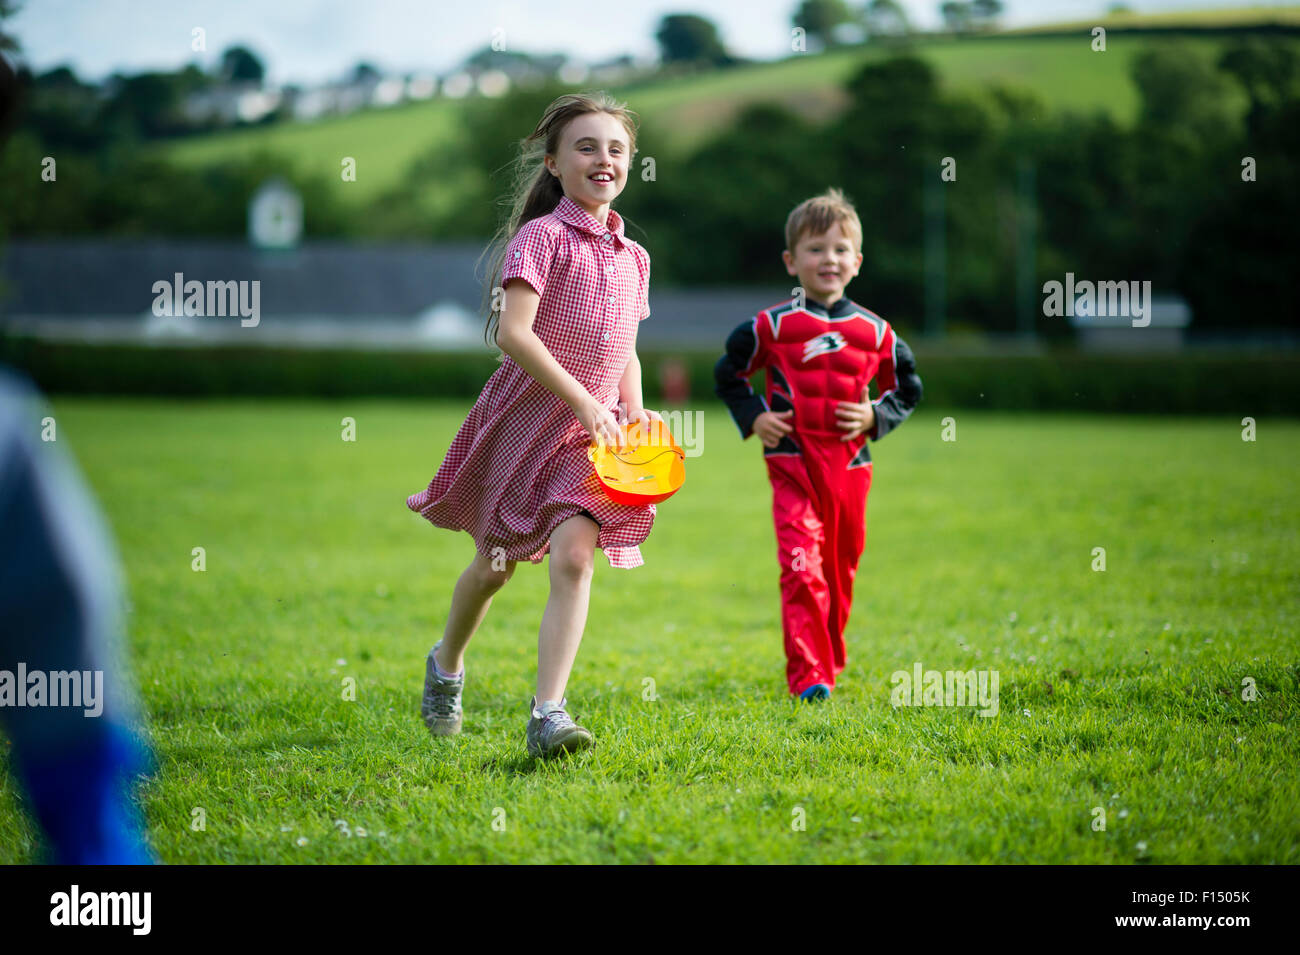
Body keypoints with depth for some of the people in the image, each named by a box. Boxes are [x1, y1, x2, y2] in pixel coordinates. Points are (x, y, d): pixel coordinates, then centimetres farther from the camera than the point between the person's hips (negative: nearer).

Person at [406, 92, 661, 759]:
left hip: (593, 429, 4)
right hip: (526, 417, -4)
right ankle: (446, 664, 40)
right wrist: (581, 401, -23)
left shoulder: (632, 258, 11)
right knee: (495, 562, 11)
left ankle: (548, 714, -19)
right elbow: (514, 333, -21)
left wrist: (633, 412, 2)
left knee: (575, 555, -16)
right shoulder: (542, 236, -11)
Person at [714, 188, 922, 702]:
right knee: (801, 567, -15)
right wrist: (753, 417, 0)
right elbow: (727, 374, 14)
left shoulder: (875, 332, 6)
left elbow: (907, 389, 18)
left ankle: (829, 663, 31)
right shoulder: (772, 326, 0)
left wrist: (876, 417, 0)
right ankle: (808, 675, -17)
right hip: (793, 462, -3)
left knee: (840, 571, 13)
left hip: (850, 464, 3)